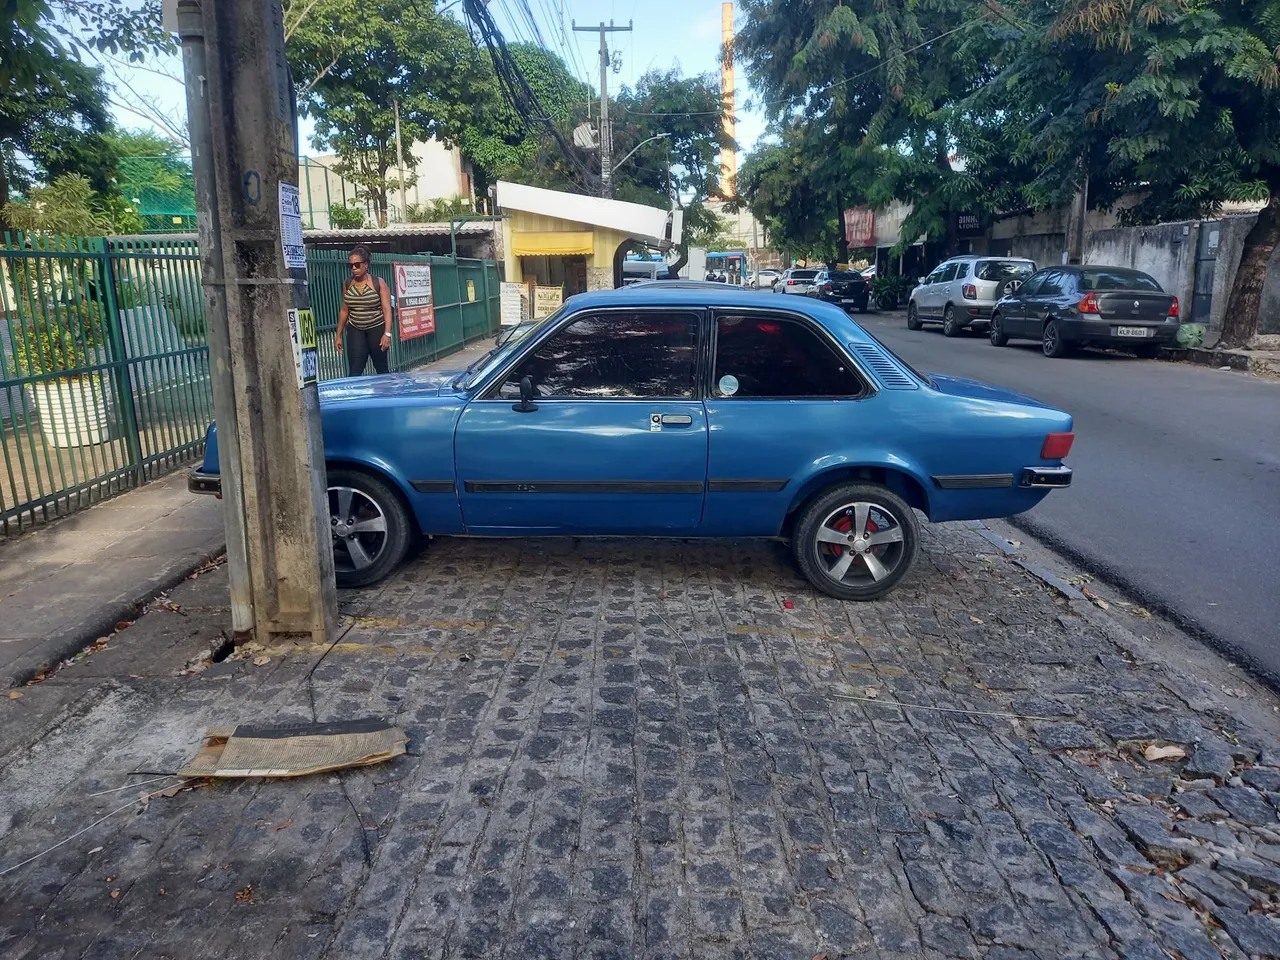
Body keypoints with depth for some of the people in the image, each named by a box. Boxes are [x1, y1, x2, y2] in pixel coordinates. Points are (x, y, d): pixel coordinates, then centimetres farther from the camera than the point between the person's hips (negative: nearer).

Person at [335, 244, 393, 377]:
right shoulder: (347, 284, 4)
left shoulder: (379, 283, -7)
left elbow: (387, 309, -12)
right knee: (354, 371, -6)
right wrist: (339, 335, 10)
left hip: (377, 329, -2)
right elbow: (344, 311, 11)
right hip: (355, 331, 3)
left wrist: (387, 333, -22)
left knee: (381, 369, 8)